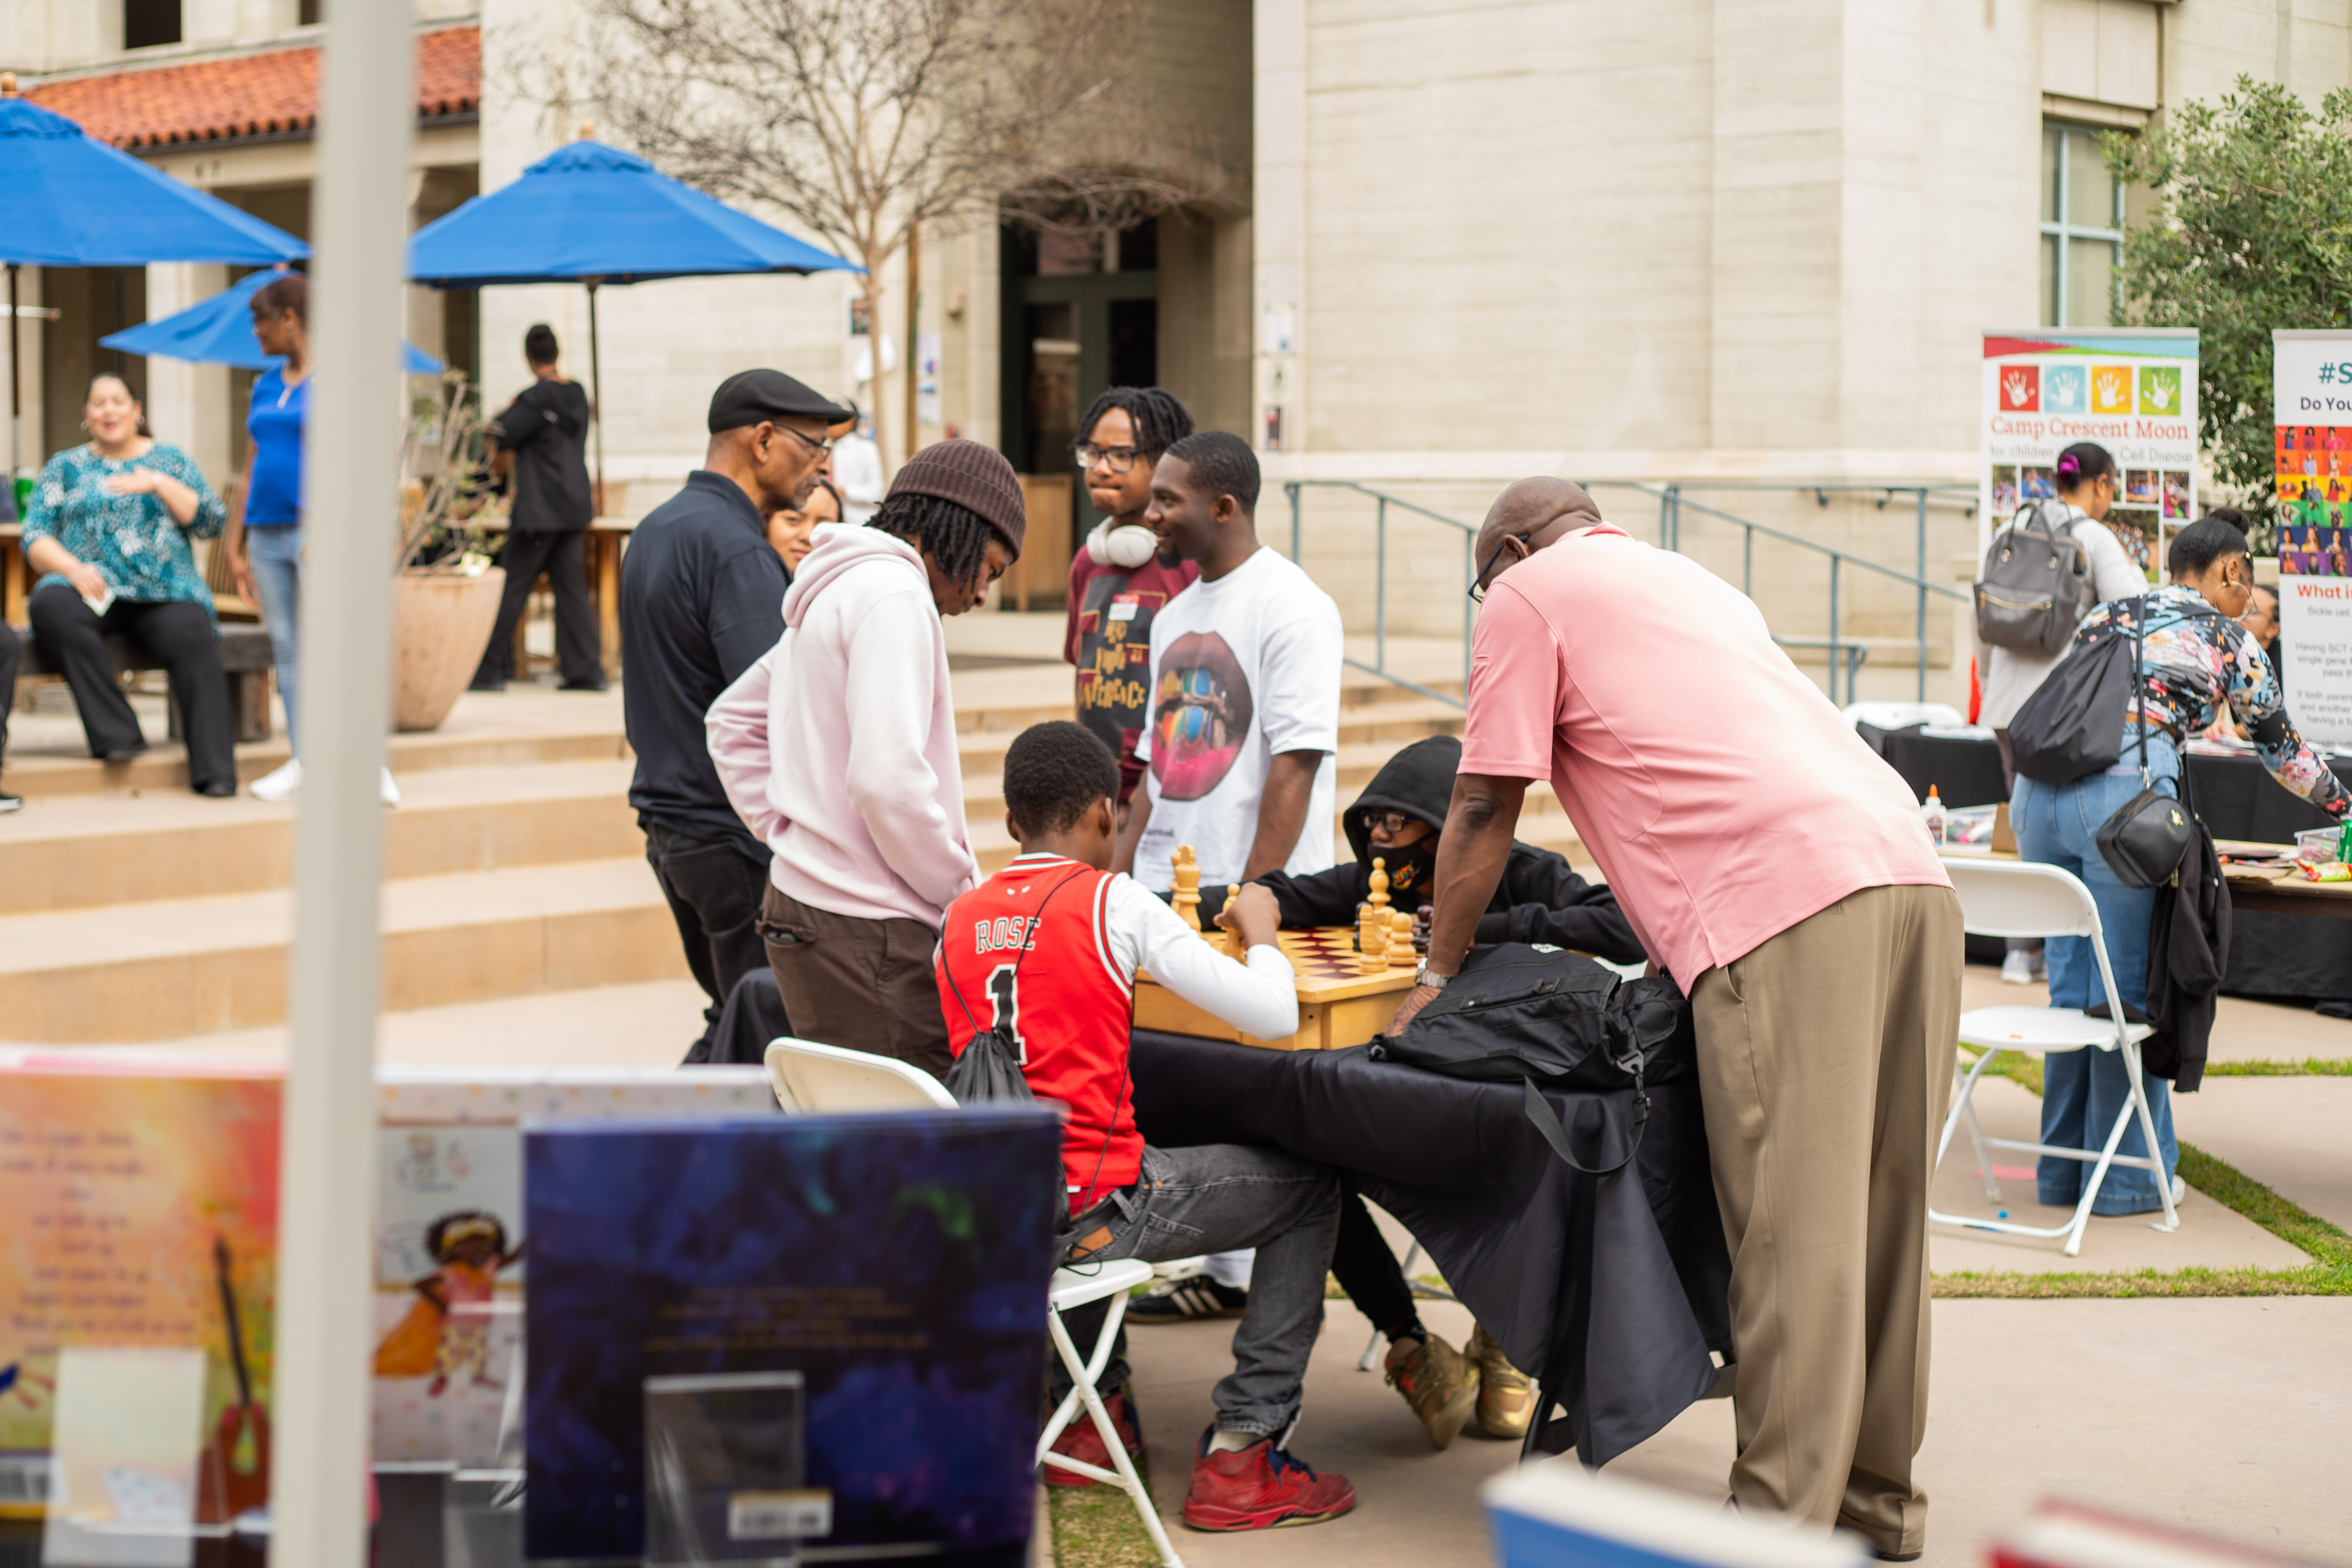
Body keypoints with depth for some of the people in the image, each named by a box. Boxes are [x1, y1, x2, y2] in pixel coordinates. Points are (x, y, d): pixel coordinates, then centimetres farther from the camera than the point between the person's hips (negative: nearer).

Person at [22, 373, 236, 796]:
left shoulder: (170, 459, 19)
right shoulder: (65, 467, 18)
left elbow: (213, 522, 6)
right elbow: (35, 537, 8)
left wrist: (159, 485, -6)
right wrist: (73, 568, -12)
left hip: (163, 593, 0)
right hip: (90, 587, 0)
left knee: (191, 636, -33)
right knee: (51, 607, -35)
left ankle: (214, 771, -39)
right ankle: (116, 734, -33)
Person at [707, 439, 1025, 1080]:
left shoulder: (830, 592, 21)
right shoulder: (894, 594, -11)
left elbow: (733, 722, 33)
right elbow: (888, 779, -21)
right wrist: (964, 893, -9)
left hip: (802, 901, 10)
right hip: (868, 930, -10)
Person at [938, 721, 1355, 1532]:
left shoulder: (959, 917, 7)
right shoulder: (1112, 899, -9)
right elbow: (1273, 1015, -11)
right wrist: (1260, 932, 8)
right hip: (1094, 1212, -6)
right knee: (1308, 1188, 14)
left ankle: (1088, 1411, 34)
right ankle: (1238, 1452, 7)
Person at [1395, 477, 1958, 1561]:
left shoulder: (1527, 595, 12)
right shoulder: (1697, 583, 34)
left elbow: (1484, 809, 10)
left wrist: (1435, 977, 20)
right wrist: (1665, 936, 44)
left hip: (1784, 903, -8)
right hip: (1910, 871, 8)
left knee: (1794, 1238, -10)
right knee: (1880, 1219, 12)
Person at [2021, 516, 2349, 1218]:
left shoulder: (2103, 616, 26)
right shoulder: (2228, 640, 13)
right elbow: (2282, 749, 24)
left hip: (2038, 788, 5)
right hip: (2125, 795, -5)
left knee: (2069, 985, 13)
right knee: (2125, 993, 3)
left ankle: (2062, 1167, 20)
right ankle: (2126, 1176, 10)